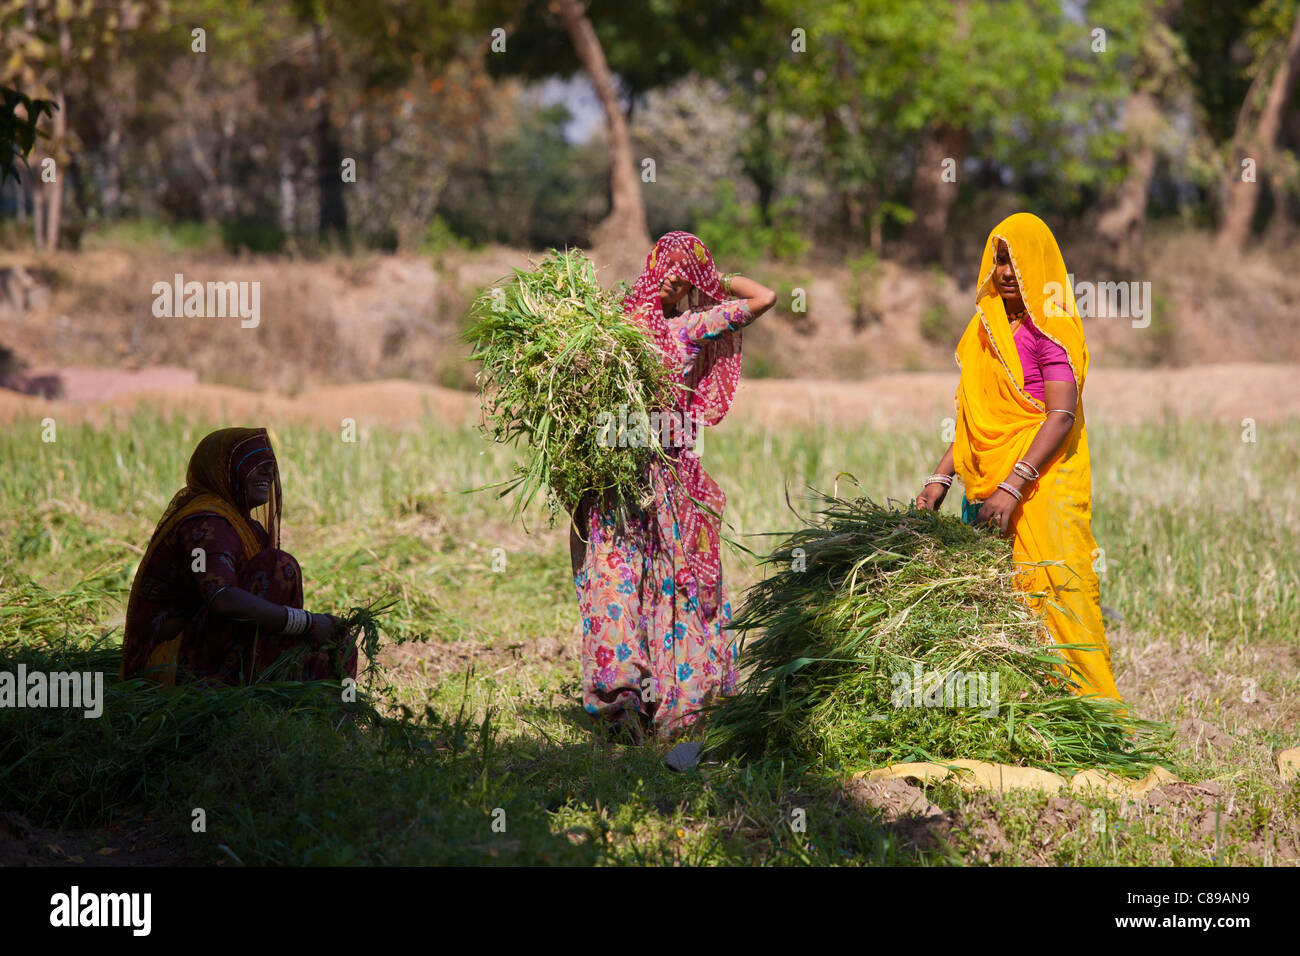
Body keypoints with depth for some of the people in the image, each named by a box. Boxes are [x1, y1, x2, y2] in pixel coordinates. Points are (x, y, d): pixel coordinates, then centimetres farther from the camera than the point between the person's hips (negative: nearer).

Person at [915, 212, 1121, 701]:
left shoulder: (1049, 329, -7)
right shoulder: (988, 331, 17)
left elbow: (1062, 418, -16)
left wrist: (1012, 488, -23)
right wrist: (941, 477, 9)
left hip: (1040, 491, -7)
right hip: (985, 490, 7)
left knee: (1050, 600, -10)